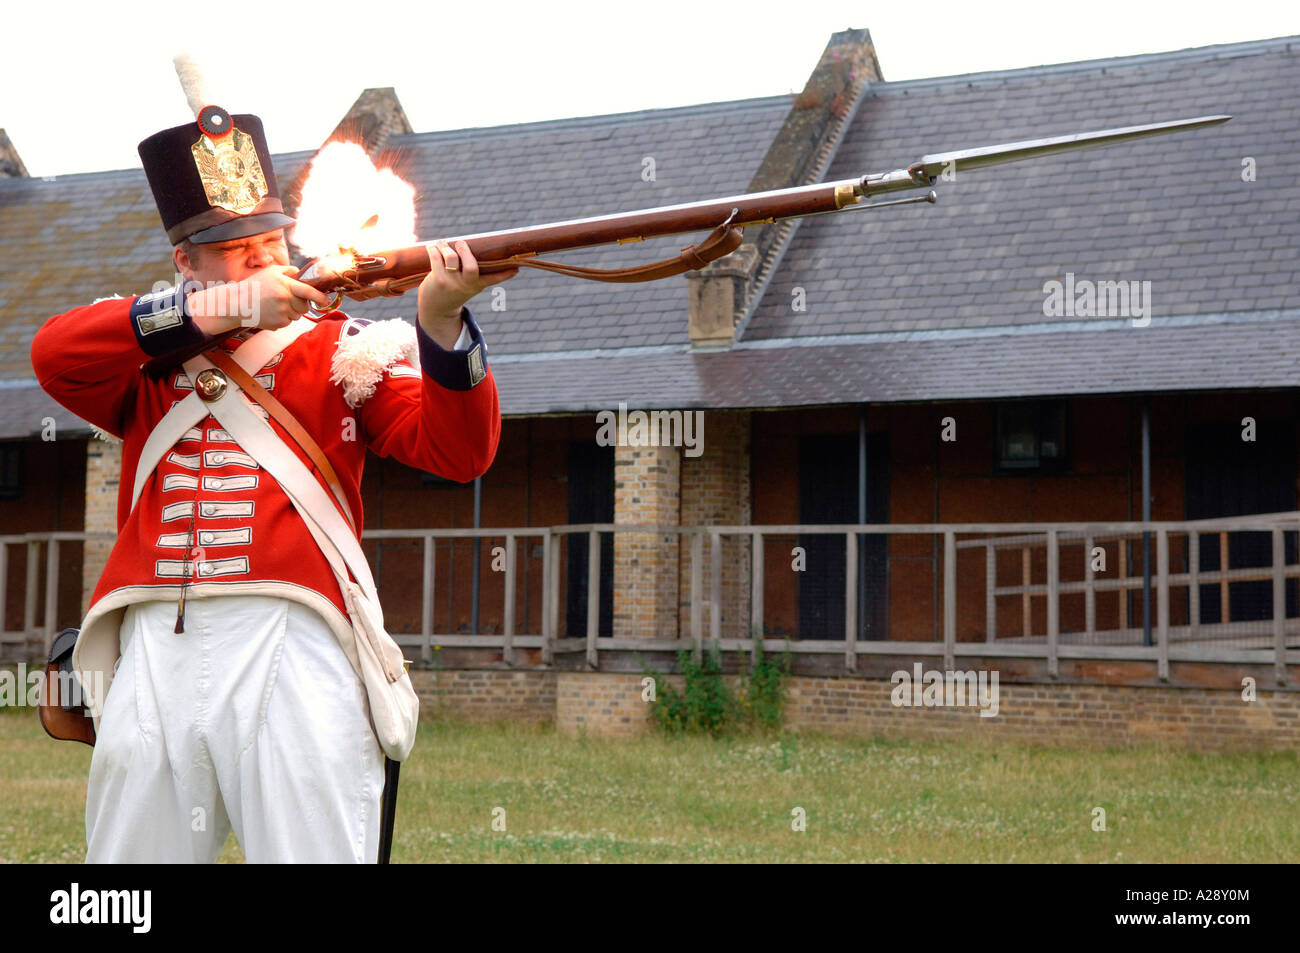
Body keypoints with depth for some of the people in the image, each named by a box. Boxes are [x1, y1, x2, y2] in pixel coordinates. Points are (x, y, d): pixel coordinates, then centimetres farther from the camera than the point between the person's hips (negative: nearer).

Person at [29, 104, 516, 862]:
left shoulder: (344, 346, 11)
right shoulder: (147, 351, 17)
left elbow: (458, 451, -2)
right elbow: (53, 352, -5)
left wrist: (441, 319, -20)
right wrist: (223, 309, -10)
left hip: (289, 655, -2)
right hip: (152, 661, 3)